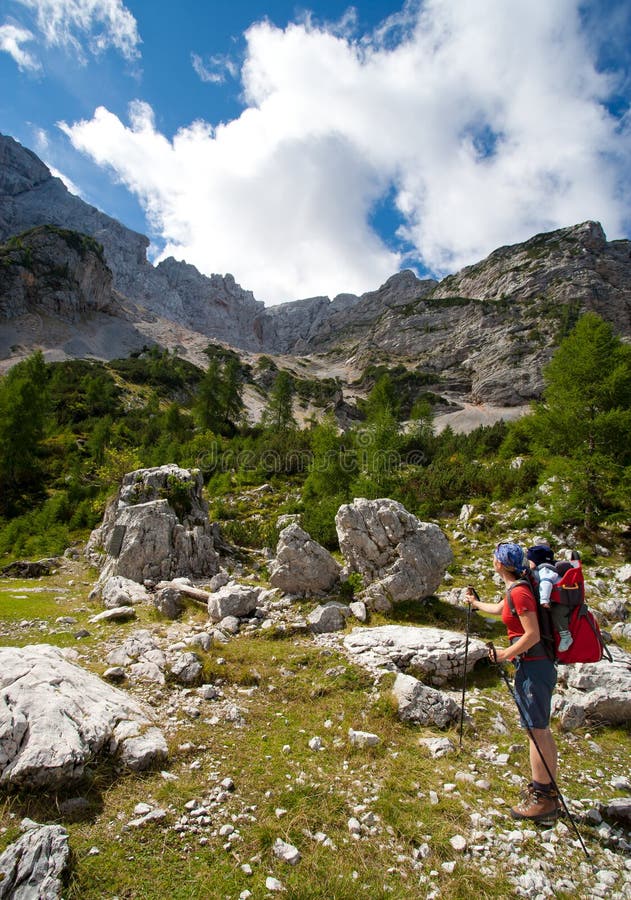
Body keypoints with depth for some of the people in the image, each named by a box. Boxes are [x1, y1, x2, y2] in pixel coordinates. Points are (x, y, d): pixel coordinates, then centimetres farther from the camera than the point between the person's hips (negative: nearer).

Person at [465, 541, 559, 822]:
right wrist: (475, 602, 47)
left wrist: (505, 654, -12)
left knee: (536, 730, -1)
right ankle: (548, 789, 29)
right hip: (539, 665, 10)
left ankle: (542, 800, 9)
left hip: (532, 667, -10)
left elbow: (532, 635, -23)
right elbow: (499, 609, 31)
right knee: (541, 729, 17)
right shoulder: (515, 589, 11)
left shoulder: (519, 591, -20)